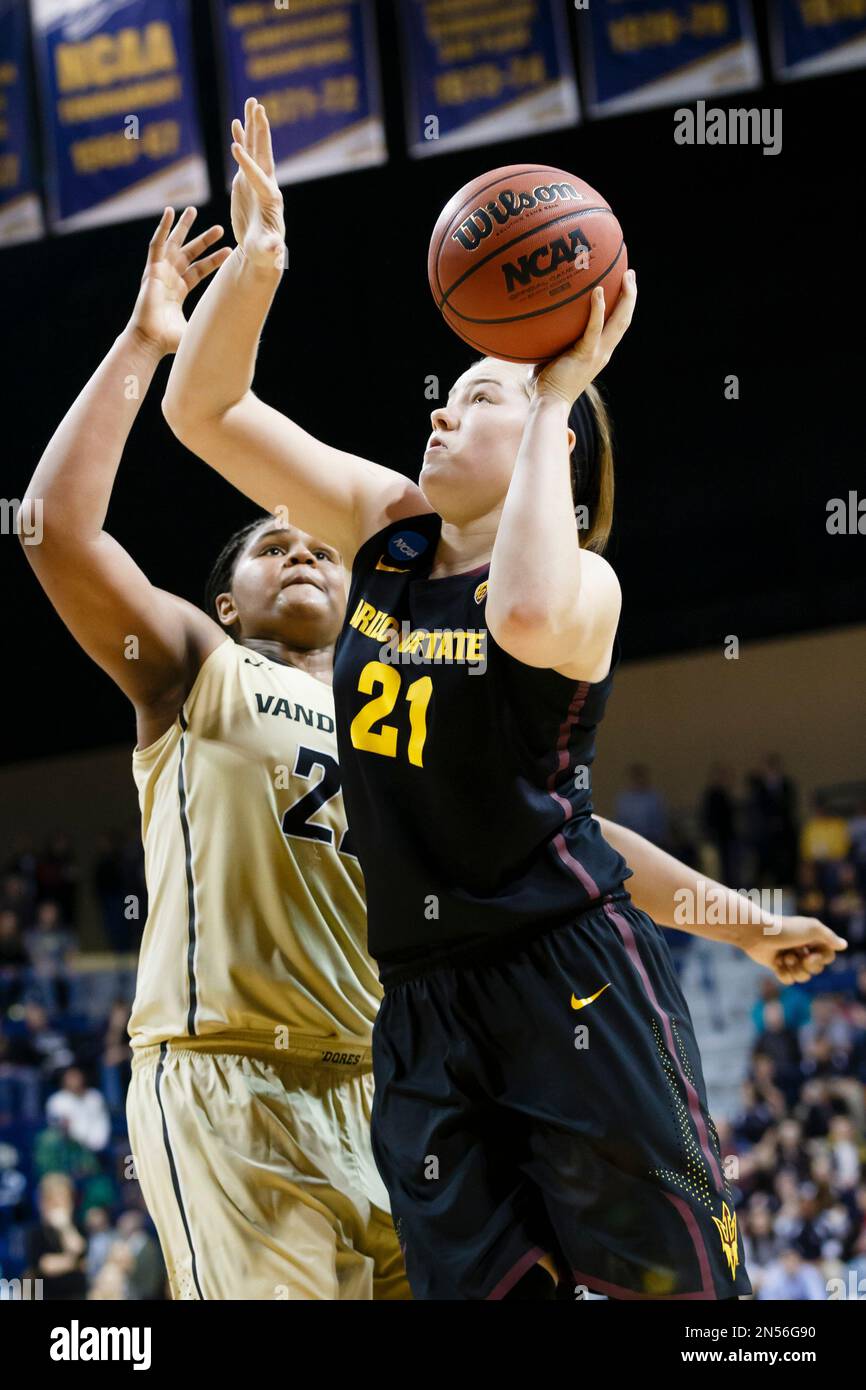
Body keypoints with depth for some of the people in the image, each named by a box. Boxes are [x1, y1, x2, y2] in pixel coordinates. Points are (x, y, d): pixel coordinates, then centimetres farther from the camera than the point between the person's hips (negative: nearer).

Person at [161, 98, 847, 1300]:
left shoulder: (584, 580, -7)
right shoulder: (386, 528, 11)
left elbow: (530, 616, -34)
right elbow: (202, 411, 8)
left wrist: (556, 399, -24)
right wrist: (254, 264, -9)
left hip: (571, 975, -6)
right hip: (423, 1003, 6)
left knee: (679, 1283, -6)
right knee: (477, 1287, 3)